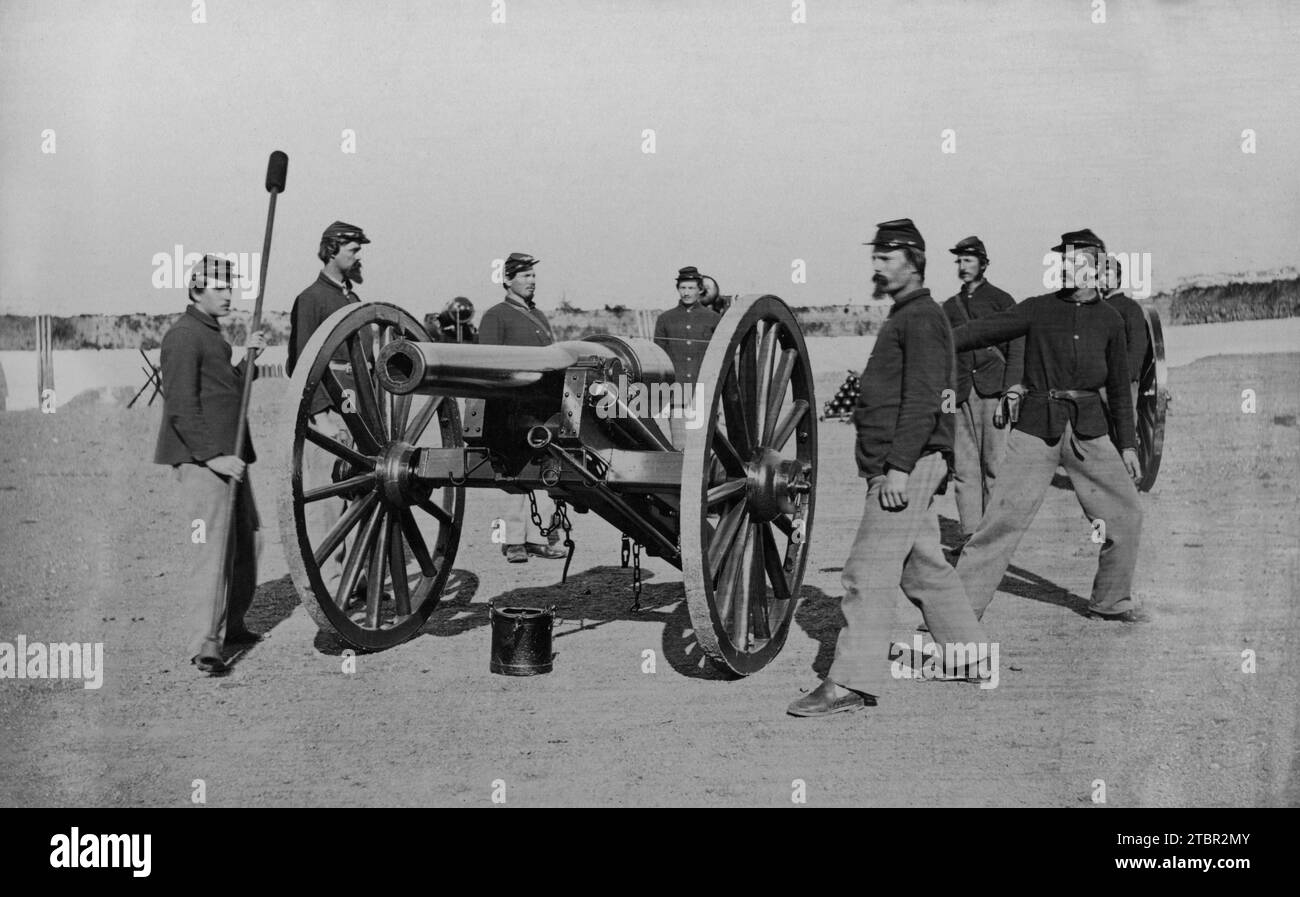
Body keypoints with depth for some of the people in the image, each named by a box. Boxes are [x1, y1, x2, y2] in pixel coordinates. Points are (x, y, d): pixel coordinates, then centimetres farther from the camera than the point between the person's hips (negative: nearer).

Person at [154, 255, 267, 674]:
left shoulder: (212, 335, 20)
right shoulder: (184, 336, -11)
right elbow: (181, 408, -18)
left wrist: (248, 356, 14)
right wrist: (212, 456, -23)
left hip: (228, 455, 10)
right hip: (200, 459, -10)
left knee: (246, 543, 16)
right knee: (213, 550, -14)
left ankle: (231, 624, 31)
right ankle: (205, 647, -13)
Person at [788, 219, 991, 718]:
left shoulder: (922, 318, -10)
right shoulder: (903, 318, 21)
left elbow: (922, 401, -20)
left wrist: (898, 466, -25)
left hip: (910, 464, -10)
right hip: (900, 466, 10)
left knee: (869, 570, -11)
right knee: (925, 568, 16)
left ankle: (851, 683, -10)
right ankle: (970, 655, 27)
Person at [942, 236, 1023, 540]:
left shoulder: (1001, 300, 6)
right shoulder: (950, 306, 18)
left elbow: (1016, 350, 0)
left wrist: (1009, 394, -10)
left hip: (994, 393, -3)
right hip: (961, 396, 4)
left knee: (995, 466, -4)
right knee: (963, 469, -1)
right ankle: (970, 534, 3)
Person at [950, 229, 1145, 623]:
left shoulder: (1109, 319, 9)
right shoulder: (1039, 309, 2)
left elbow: (1119, 387, 14)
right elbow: (983, 330, -3)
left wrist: (1127, 444, 13)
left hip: (1089, 430, 3)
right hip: (1037, 428, -3)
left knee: (1126, 514, 6)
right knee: (1002, 517, -10)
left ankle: (1110, 601, 26)